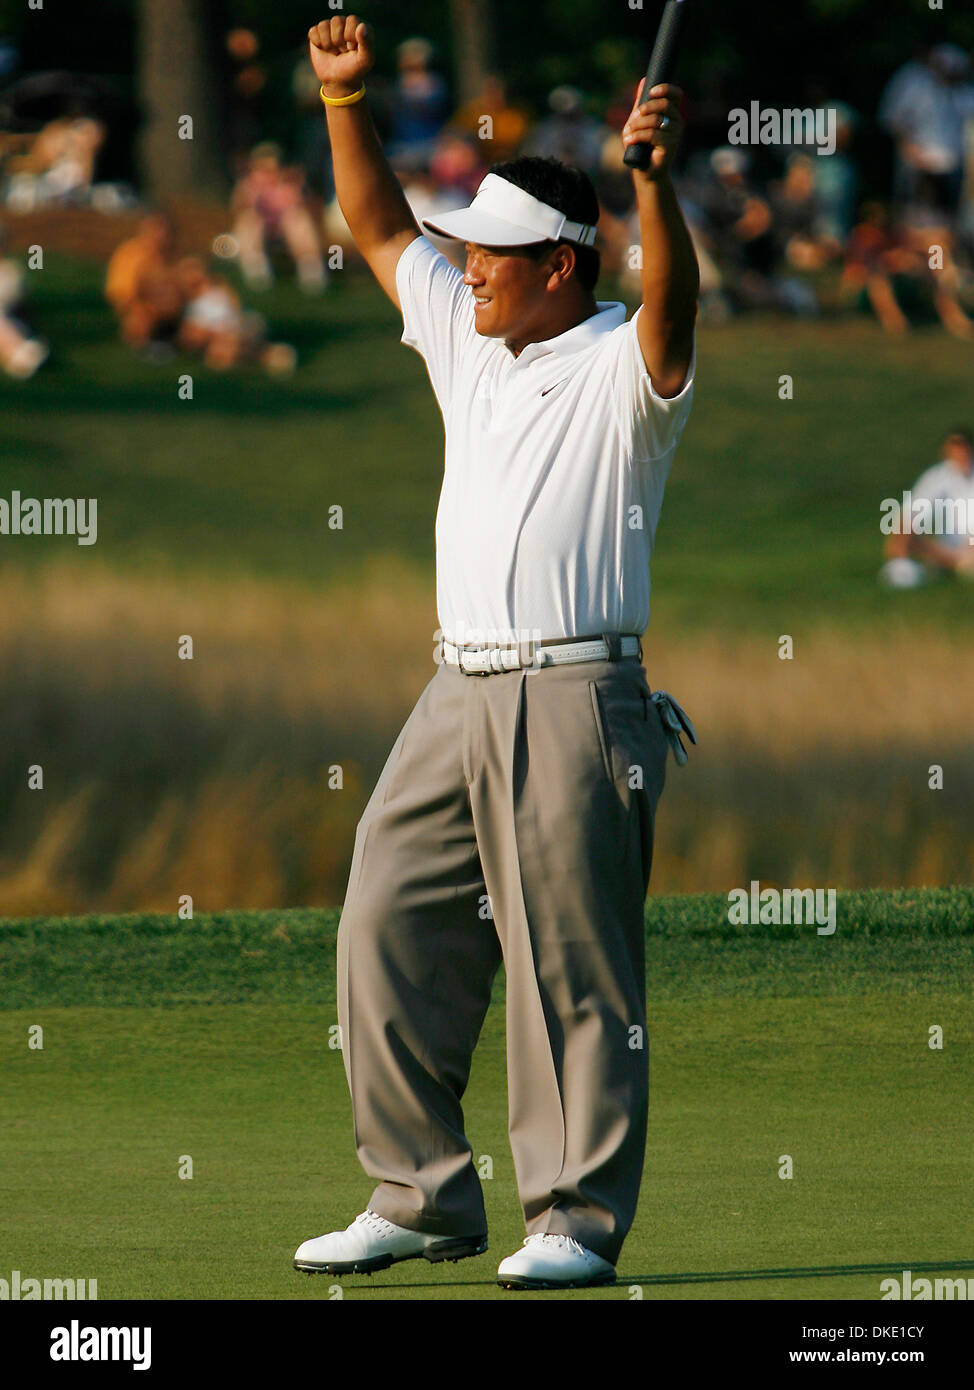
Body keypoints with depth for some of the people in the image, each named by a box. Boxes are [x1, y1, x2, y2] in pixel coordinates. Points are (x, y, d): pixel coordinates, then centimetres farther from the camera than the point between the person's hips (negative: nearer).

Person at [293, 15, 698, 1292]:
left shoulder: (622, 365, -4)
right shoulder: (468, 342, 17)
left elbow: (672, 302, -25)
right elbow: (380, 229, 24)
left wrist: (655, 181, -41)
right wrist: (345, 99, 12)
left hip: (575, 698, -8)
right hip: (458, 696, 8)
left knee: (574, 964, -6)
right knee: (389, 931, 5)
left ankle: (578, 1219, -2)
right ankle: (422, 1198, 13)